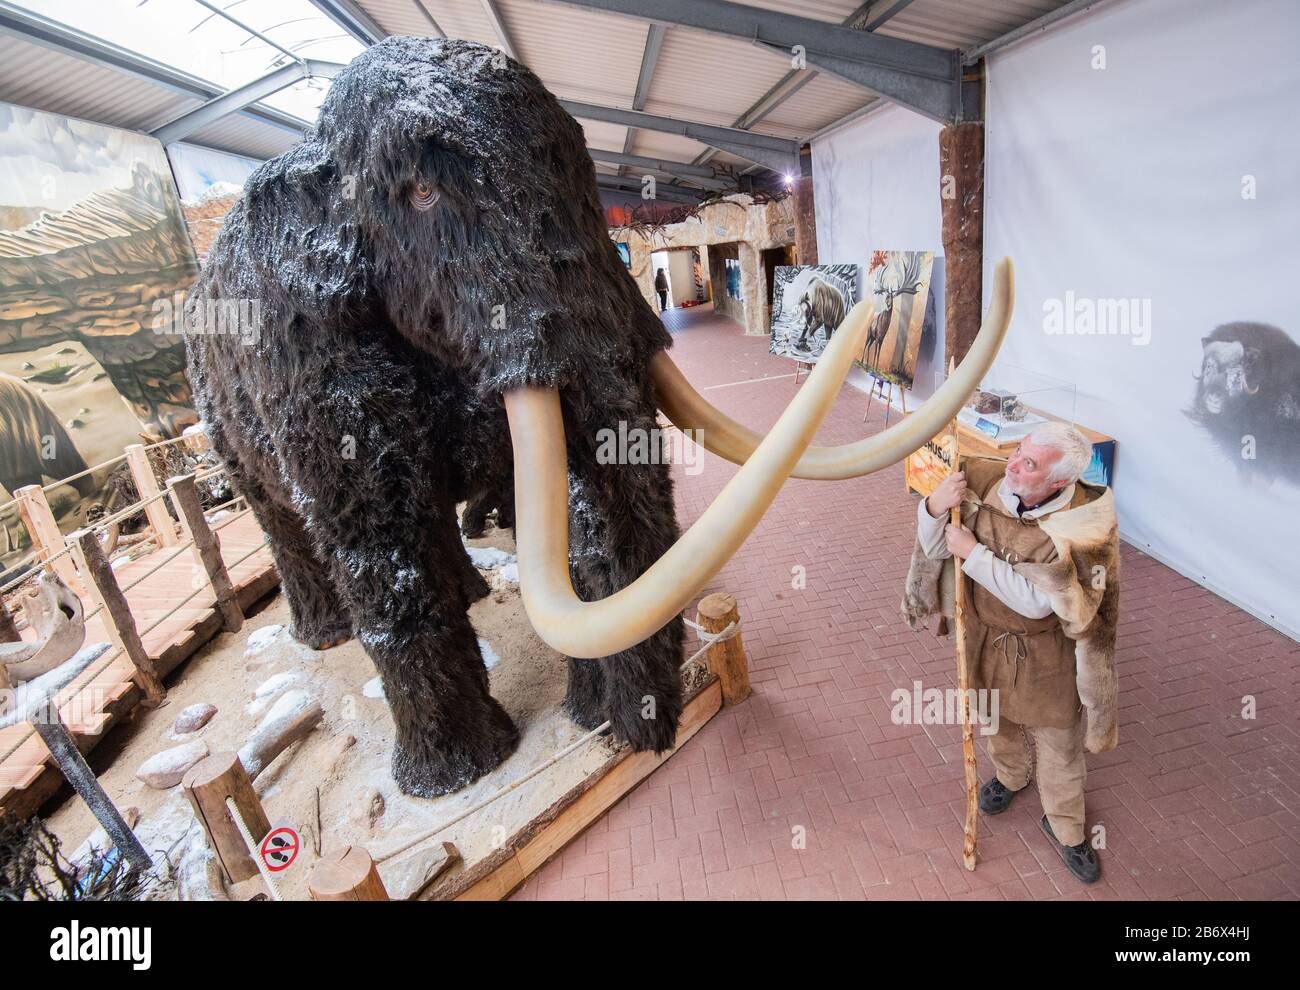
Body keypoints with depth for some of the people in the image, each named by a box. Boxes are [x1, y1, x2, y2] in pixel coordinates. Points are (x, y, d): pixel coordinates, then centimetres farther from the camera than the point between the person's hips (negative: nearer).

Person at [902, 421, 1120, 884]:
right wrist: (934, 506, -30)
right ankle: (1010, 776, 60)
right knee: (997, 721, 28)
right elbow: (934, 547, -10)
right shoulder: (986, 483, -18)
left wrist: (974, 554, -30)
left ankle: (1064, 828, 46)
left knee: (1059, 742, 19)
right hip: (985, 636, 4)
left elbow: (1036, 601, -30)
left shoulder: (1082, 526, -28)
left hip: (1045, 654, -3)